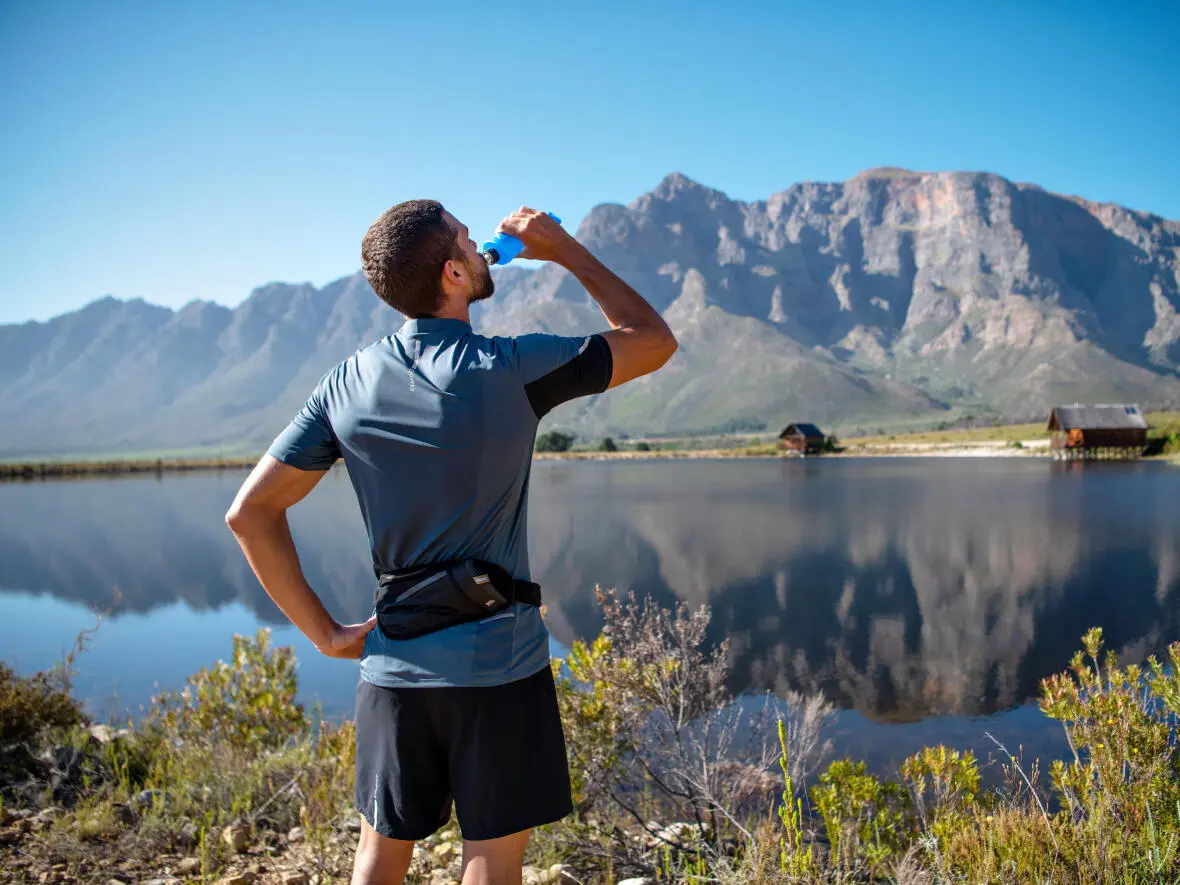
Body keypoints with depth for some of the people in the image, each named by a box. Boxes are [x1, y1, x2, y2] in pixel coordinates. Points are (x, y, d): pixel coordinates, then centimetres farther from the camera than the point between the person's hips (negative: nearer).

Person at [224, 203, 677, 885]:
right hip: (499, 664, -4)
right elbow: (655, 340, -1)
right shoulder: (510, 370, -14)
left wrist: (326, 633, 4)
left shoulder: (351, 383, 0)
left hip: (393, 668, 5)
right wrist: (565, 250, 6)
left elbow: (251, 510, 0)